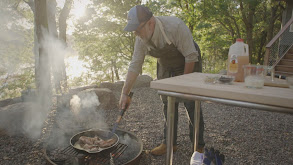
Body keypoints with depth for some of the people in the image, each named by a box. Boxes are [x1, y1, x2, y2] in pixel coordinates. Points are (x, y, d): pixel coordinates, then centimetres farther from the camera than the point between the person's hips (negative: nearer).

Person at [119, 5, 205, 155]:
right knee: (168, 104, 4)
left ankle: (199, 146, 8)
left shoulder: (175, 26, -34)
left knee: (191, 105, -7)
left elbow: (191, 56, -26)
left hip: (189, 65, -5)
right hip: (165, 67, 5)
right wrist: (125, 93, -14)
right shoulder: (140, 38, -16)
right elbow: (134, 65, -12)